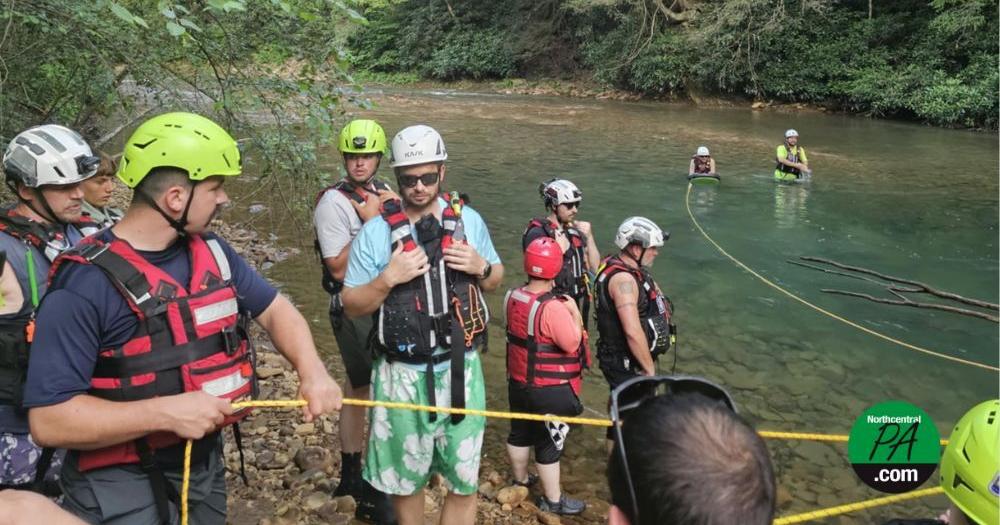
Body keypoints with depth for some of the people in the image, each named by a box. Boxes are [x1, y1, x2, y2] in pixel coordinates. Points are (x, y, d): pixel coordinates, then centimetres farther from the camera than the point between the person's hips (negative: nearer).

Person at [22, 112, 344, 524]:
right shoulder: (84, 283, -22)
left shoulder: (211, 252, 0)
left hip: (205, 464, 7)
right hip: (121, 486, -7)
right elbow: (49, 420, -23)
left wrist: (312, 371, -10)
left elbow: (274, 309, 8)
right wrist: (165, 412, -30)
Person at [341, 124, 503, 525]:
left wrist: (480, 267, -9)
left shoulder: (469, 220, 1)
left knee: (464, 481, 10)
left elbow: (496, 279, 13)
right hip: (403, 374, -1)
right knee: (405, 479, 16)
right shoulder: (375, 232, -7)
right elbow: (352, 306, -3)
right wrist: (387, 279, -20)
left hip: (461, 369, 2)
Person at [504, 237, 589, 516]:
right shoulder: (553, 307, -29)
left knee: (520, 433, 23)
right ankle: (553, 500, 23)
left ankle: (520, 480, 45)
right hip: (550, 390, -7)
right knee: (549, 443, 8)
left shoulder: (513, 297, -4)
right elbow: (572, 344, -24)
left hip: (518, 381, 7)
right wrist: (575, 312, -13)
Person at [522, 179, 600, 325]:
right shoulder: (538, 233, -14)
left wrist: (589, 236, -5)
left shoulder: (574, 229, 6)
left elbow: (594, 267, 5)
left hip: (578, 303, 7)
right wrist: (559, 250, -23)